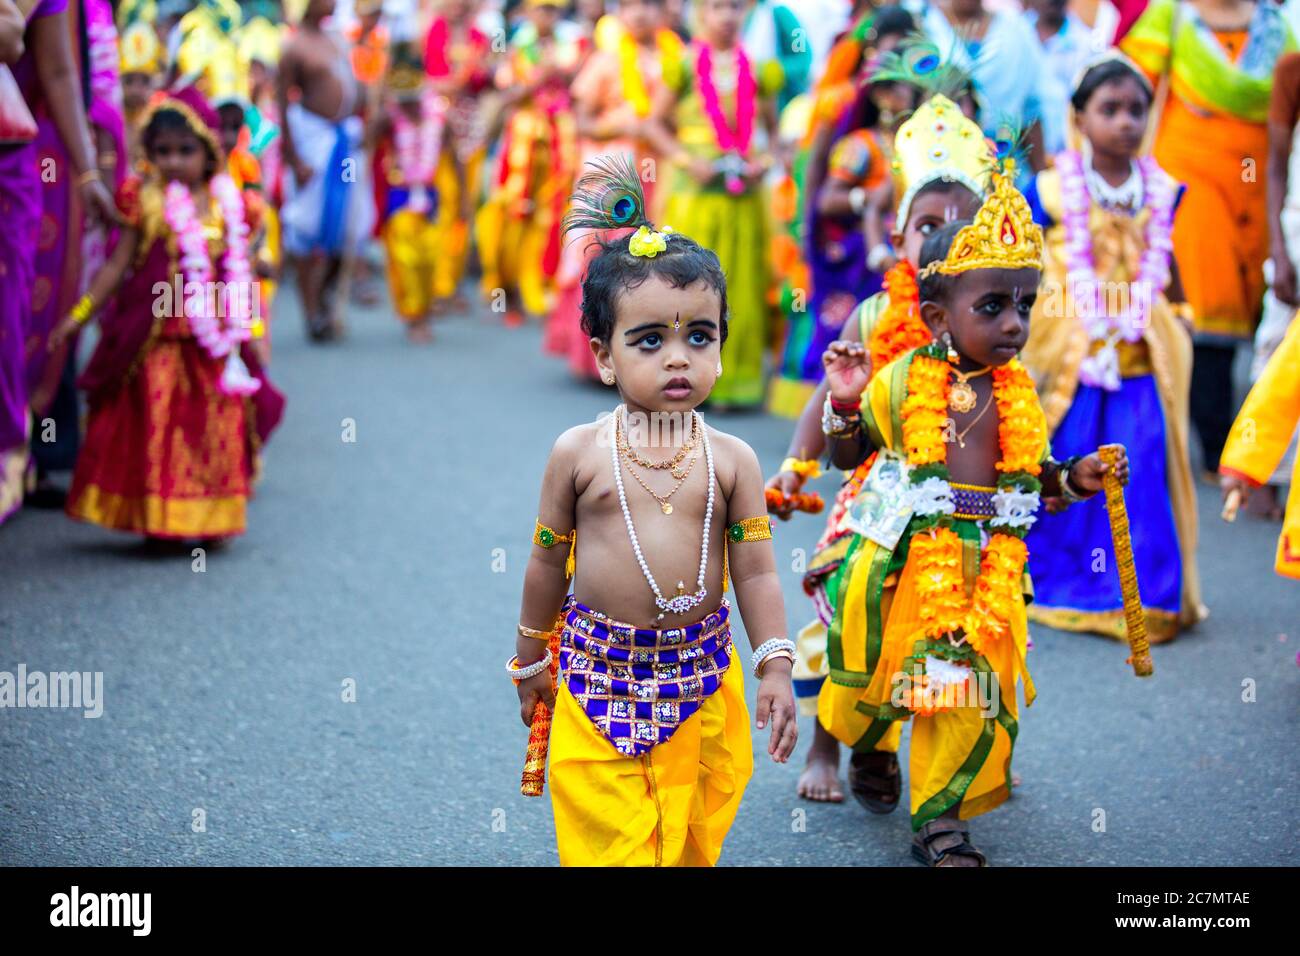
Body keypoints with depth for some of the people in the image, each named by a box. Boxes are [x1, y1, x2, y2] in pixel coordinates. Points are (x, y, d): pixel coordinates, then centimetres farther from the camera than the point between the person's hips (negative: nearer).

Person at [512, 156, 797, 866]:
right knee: (608, 839, -1)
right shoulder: (578, 452, -4)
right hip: (598, 675, -1)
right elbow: (547, 562, 6)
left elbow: (755, 572, 0)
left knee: (691, 836, 10)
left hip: (701, 681, 1)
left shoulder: (731, 459, -3)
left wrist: (776, 669, -5)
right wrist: (532, 659, 13)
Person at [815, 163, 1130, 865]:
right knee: (871, 673, 11)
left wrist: (1074, 480, -2)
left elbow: (1025, 476, 15)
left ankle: (939, 817, 17)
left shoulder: (1016, 396, 3)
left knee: (971, 695, 3)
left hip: (987, 568, 3)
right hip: (904, 561, -3)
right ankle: (867, 747, 45)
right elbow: (846, 456, 1)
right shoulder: (900, 383, -8)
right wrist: (844, 403, -17)